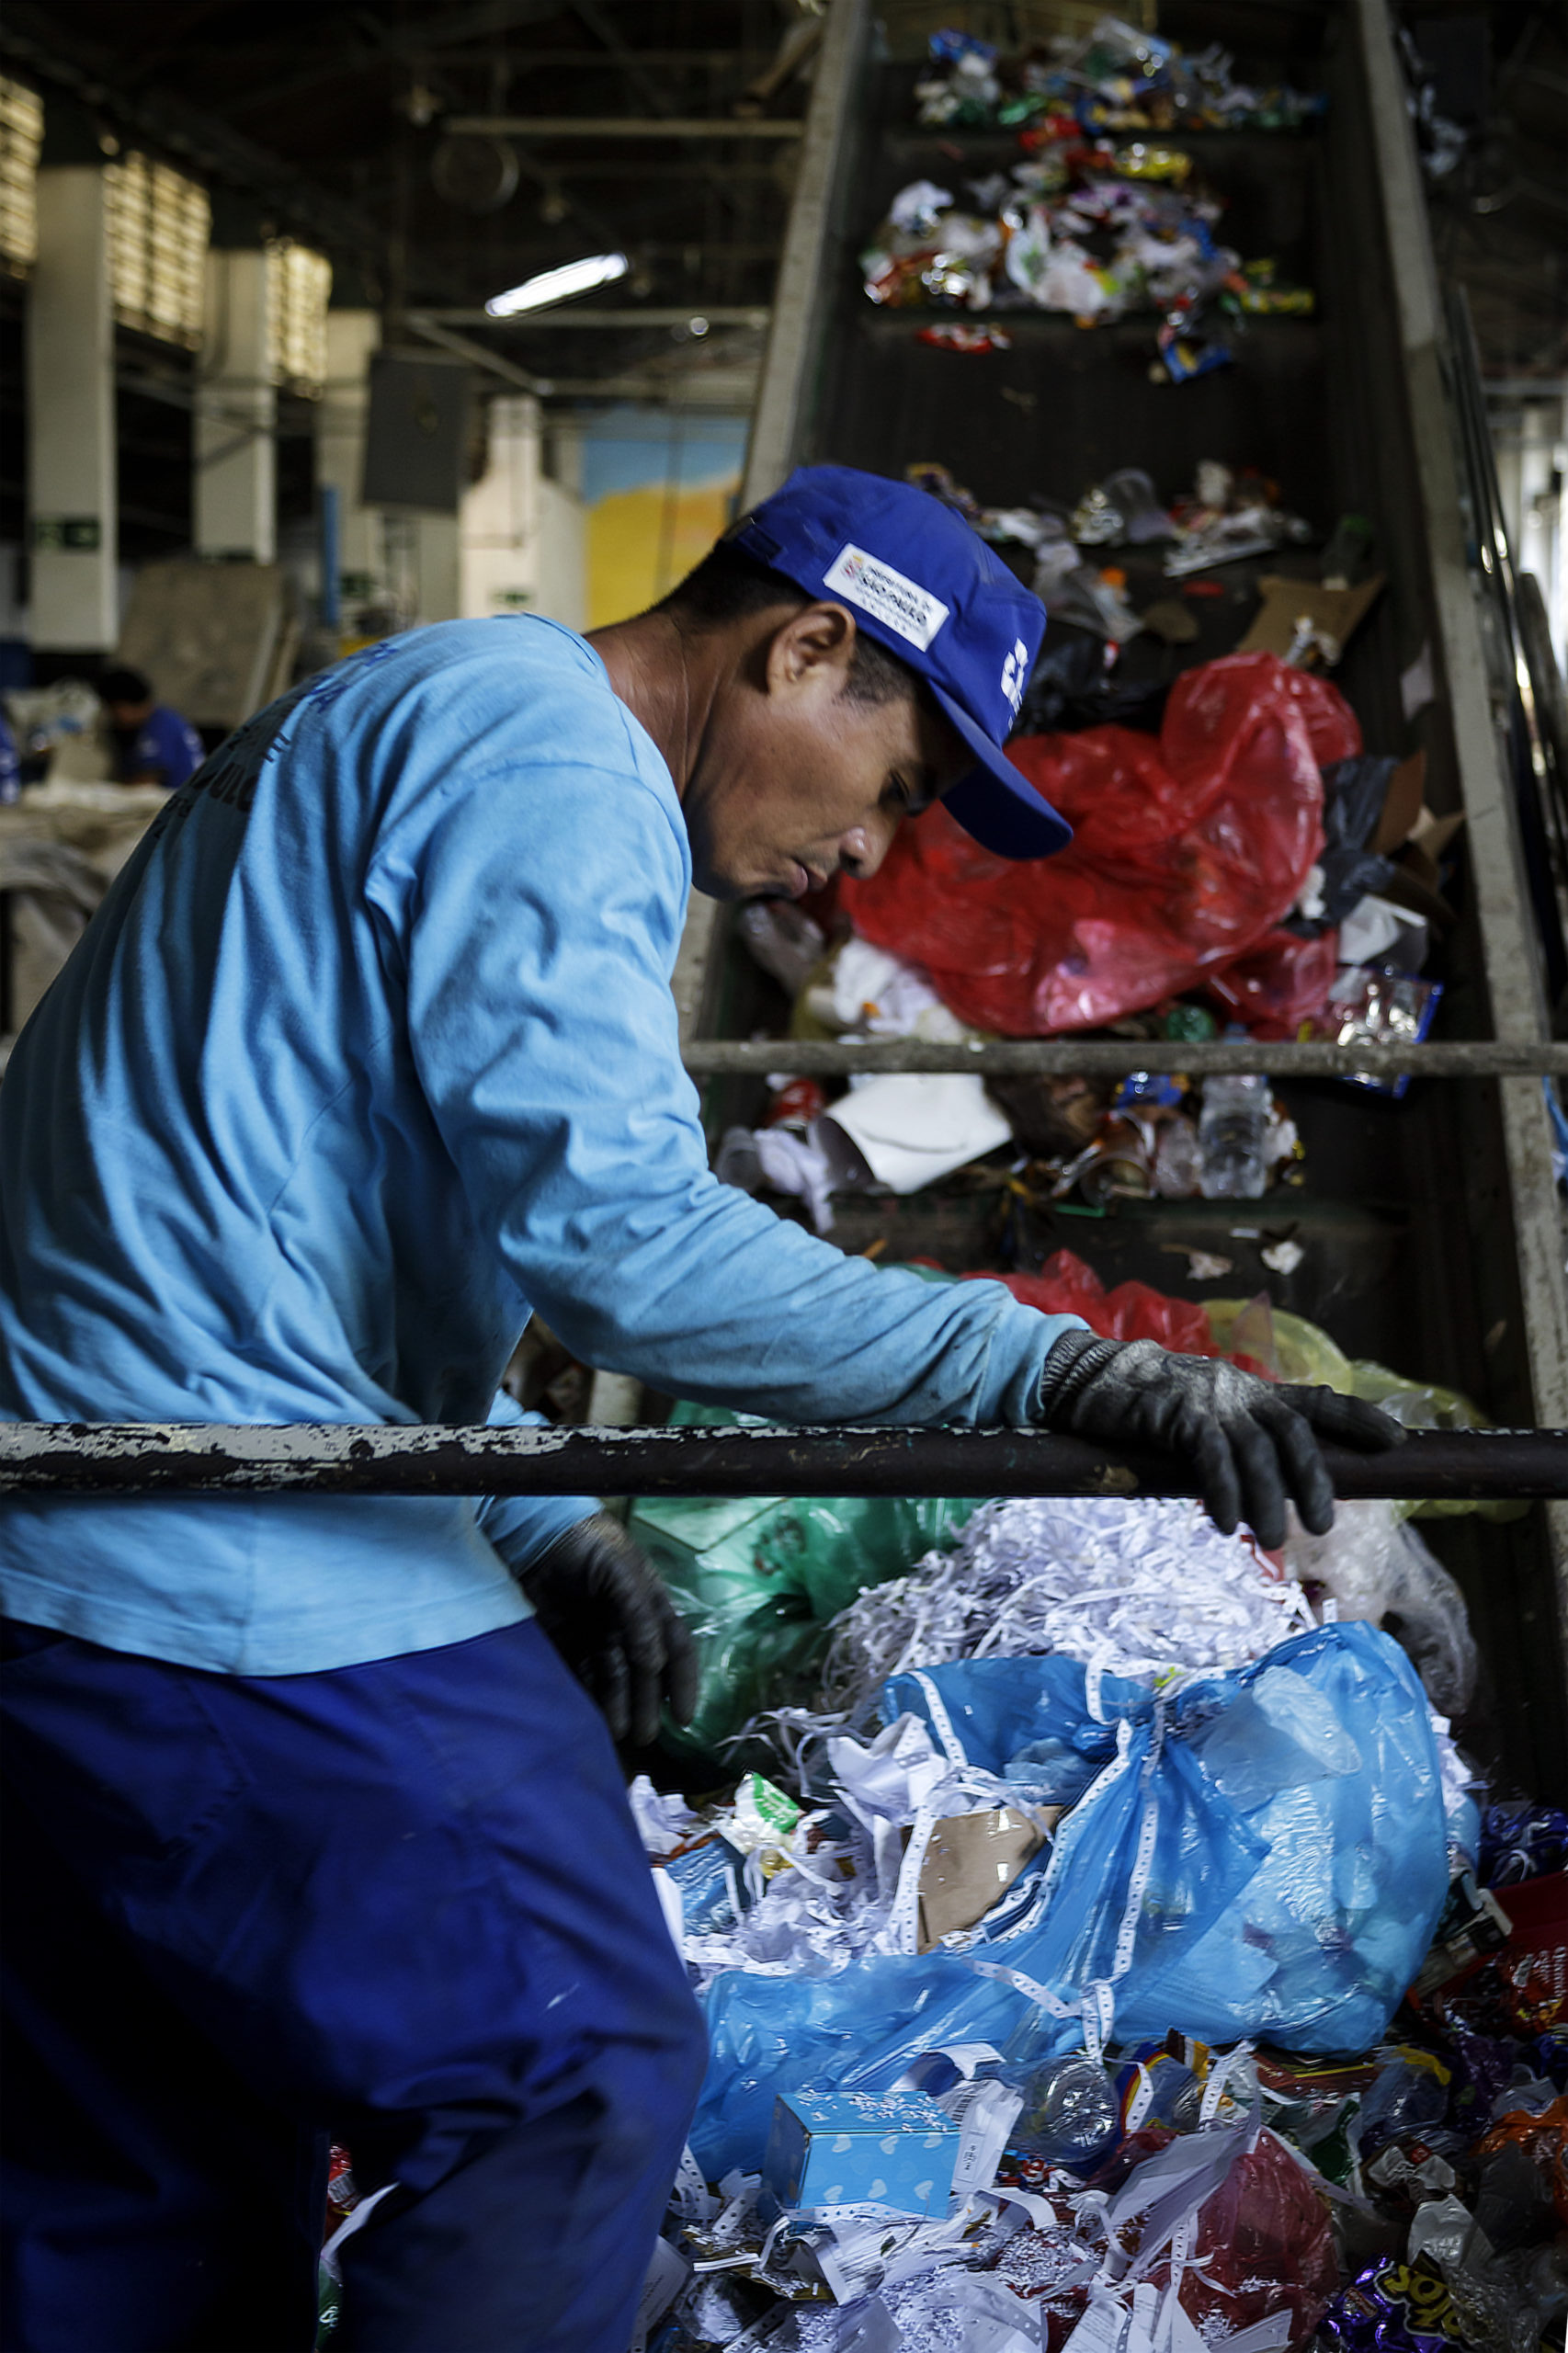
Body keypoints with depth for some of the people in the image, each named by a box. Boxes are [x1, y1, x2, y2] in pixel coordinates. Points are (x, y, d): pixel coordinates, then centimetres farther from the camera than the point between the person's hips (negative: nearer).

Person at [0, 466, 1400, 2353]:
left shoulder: (396, 723, 23)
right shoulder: (554, 762, -11)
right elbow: (606, 1224, -26)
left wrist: (543, 1527, 18)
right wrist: (1055, 1370, -29)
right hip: (246, 1577, -10)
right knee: (570, 2075, -2)